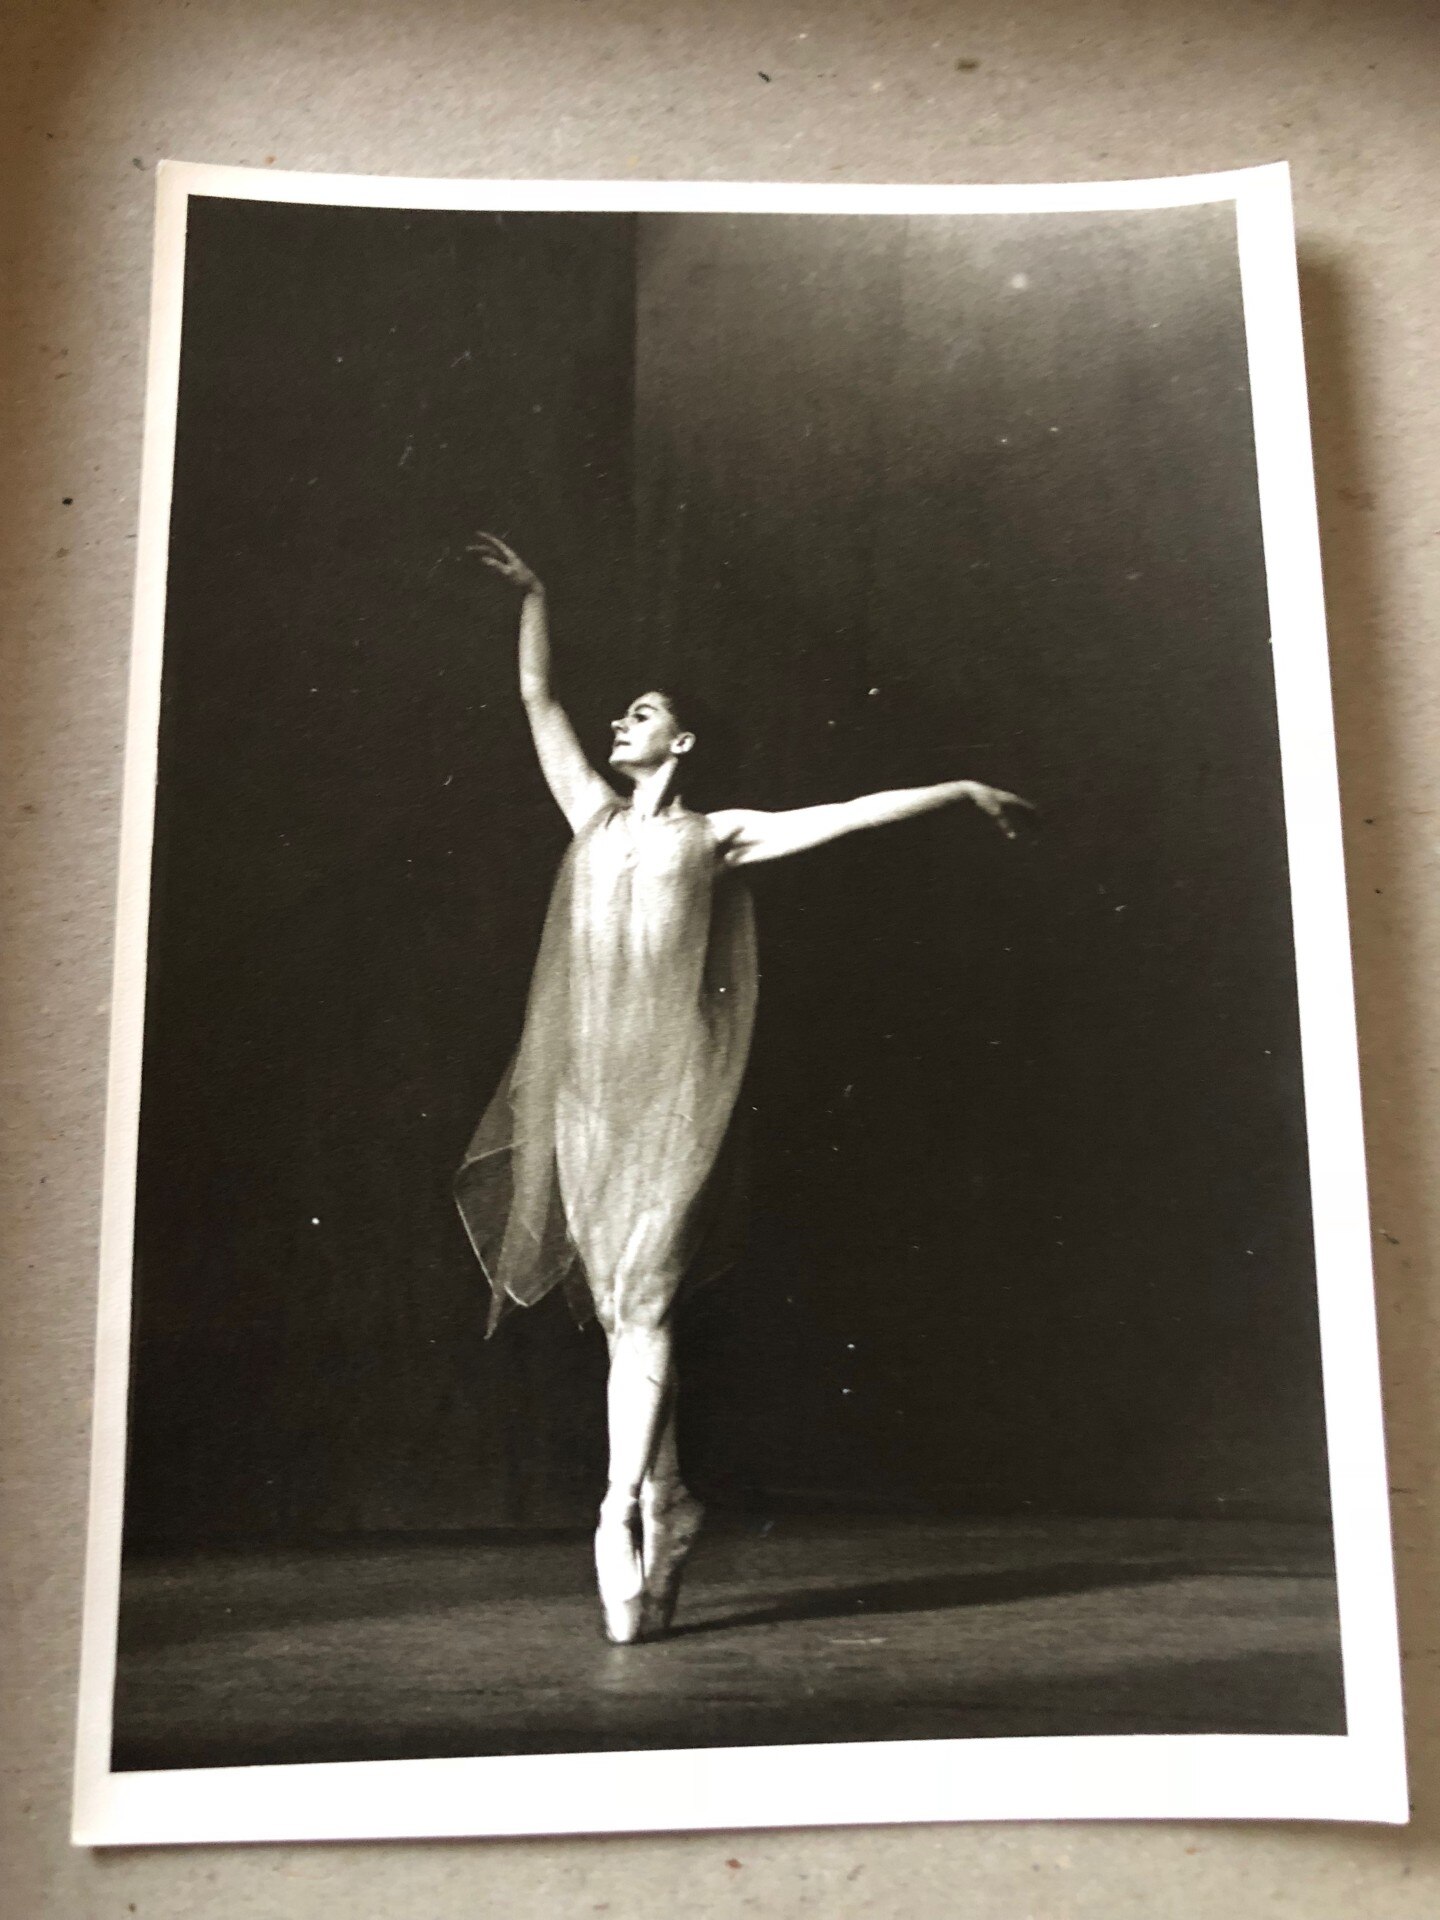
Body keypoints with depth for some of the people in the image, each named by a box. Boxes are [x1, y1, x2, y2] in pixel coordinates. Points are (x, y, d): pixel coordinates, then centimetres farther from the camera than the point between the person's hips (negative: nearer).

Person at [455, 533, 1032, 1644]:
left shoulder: (718, 835, 9)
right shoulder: (594, 814, 20)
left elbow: (857, 811, 8)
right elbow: (538, 699, 28)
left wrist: (960, 789, 5)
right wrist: (533, 593, 32)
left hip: (673, 1080, -4)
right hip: (585, 1080, 4)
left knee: (644, 1298, -13)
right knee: (618, 1303, 2)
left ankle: (623, 1511, -14)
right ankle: (666, 1503, 10)